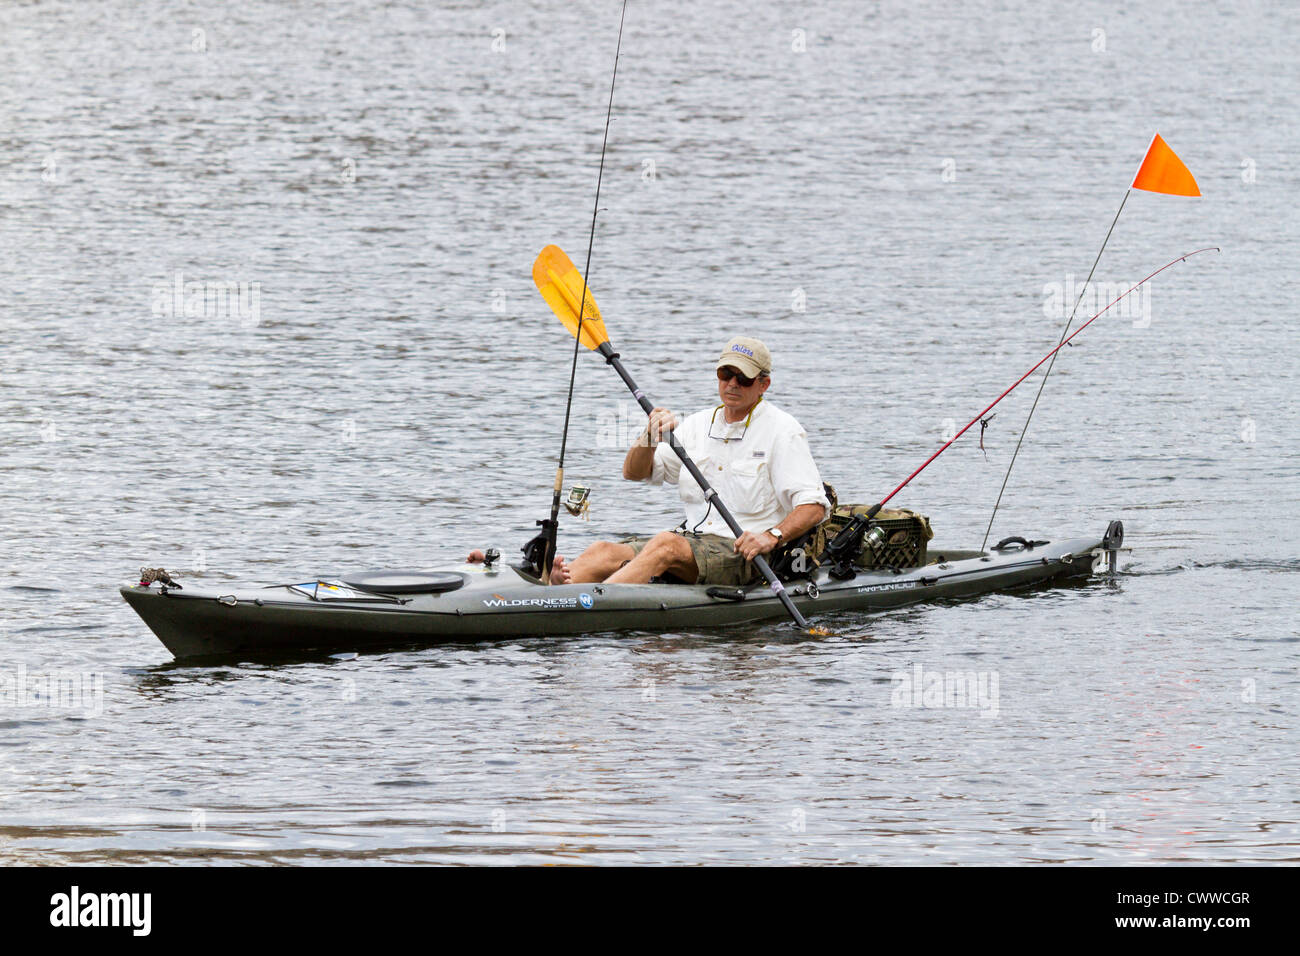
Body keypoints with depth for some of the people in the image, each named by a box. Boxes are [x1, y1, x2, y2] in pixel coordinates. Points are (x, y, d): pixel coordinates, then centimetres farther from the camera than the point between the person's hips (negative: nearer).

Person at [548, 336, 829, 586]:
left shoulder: (782, 431, -2)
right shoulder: (700, 424, 16)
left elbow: (814, 507, -10)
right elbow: (634, 473, 14)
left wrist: (771, 537, -28)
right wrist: (651, 437, -8)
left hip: (743, 555, -7)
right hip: (692, 540, 7)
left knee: (667, 544, -35)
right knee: (604, 551, -19)